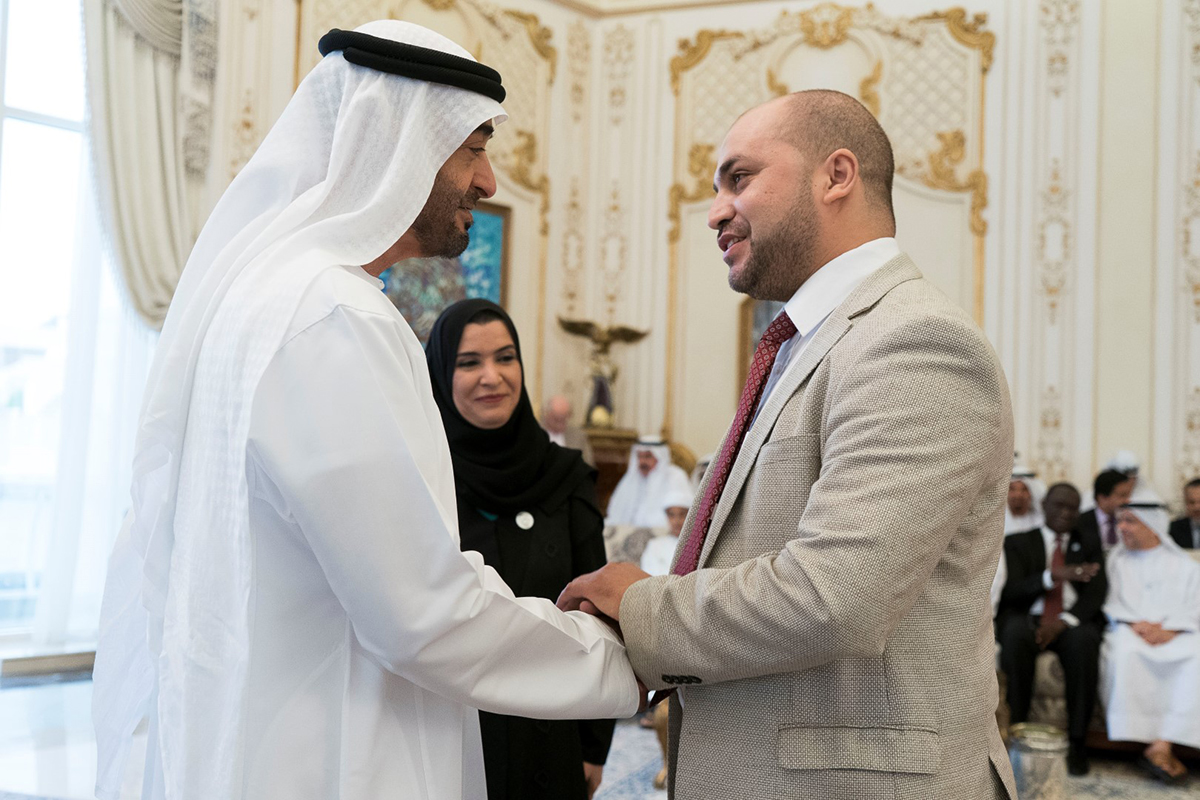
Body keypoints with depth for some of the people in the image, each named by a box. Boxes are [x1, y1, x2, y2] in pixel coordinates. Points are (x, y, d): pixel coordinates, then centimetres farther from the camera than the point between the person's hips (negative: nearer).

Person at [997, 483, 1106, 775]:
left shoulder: (1088, 541, 19)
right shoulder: (1017, 542, 13)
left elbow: (1097, 590, 5)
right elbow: (1011, 591, -2)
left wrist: (1064, 621, -14)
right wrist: (1054, 575, -20)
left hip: (1073, 622, 1)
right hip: (1027, 617, -1)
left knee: (1083, 641, -36)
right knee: (1016, 637, -37)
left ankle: (1076, 743, -29)